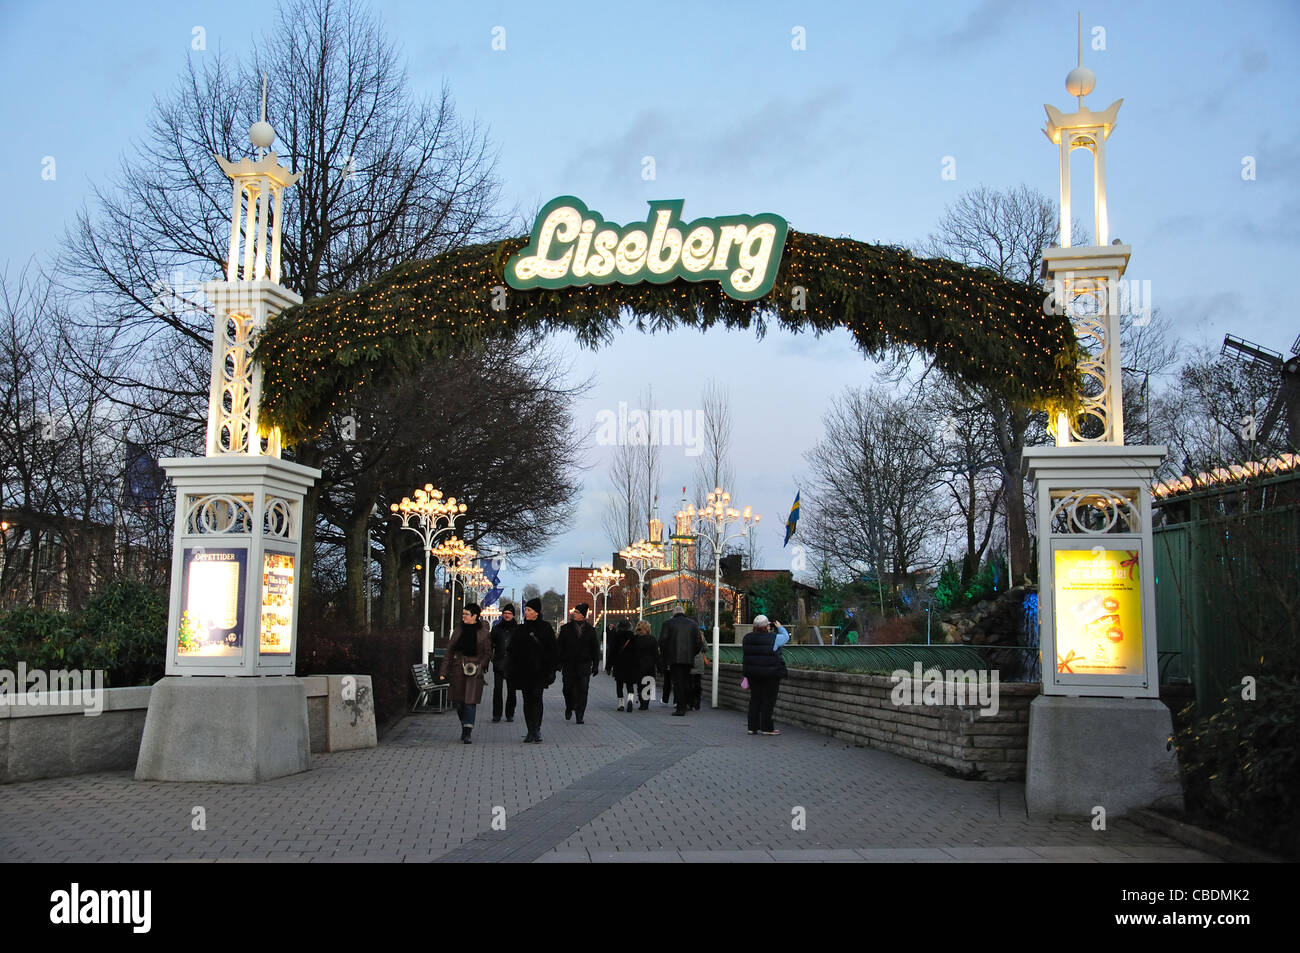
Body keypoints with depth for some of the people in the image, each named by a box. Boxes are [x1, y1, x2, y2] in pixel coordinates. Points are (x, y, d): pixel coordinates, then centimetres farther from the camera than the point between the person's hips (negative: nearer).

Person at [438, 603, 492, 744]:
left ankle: (467, 733, -10)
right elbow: (450, 650, 10)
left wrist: (480, 665, -9)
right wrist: (443, 671, 6)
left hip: (475, 670, -3)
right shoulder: (459, 629, 8)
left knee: (470, 701, -10)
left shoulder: (483, 632, 0)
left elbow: (487, 653, 5)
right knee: (459, 702, 6)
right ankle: (465, 726, 28)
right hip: (459, 668, 3)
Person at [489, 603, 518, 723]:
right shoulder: (496, 628, 10)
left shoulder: (518, 629, 5)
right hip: (498, 663, 1)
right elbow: (491, 644, 12)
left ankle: (509, 714, 12)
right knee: (497, 689, -4)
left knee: (511, 690, 4)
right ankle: (496, 714, 2)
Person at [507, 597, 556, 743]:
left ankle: (537, 730, -11)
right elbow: (513, 651, 11)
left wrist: (551, 670, -8)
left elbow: (551, 650, -2)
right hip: (523, 671, 4)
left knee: (537, 698, -11)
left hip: (539, 671, -4)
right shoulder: (520, 630, 10)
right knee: (527, 700, 6)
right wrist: (511, 670, 5)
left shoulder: (545, 628, 0)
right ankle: (531, 731, 10)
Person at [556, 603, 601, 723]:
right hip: (568, 664, 1)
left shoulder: (590, 630, 6)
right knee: (568, 689, 7)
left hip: (584, 665, -1)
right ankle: (569, 708, 34)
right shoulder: (565, 628, 5)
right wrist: (559, 662, -3)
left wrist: (595, 665, 2)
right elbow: (559, 646, 5)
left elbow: (595, 649, 8)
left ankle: (579, 716, 2)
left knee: (582, 691, -4)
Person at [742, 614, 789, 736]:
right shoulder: (773, 638, -13)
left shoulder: (747, 638, 3)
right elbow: (786, 637, 5)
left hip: (752, 673, 6)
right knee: (768, 700, 1)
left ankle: (753, 727, 15)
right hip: (770, 673, -6)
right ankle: (766, 728, 3)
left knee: (755, 699, 12)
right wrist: (780, 627, 22)